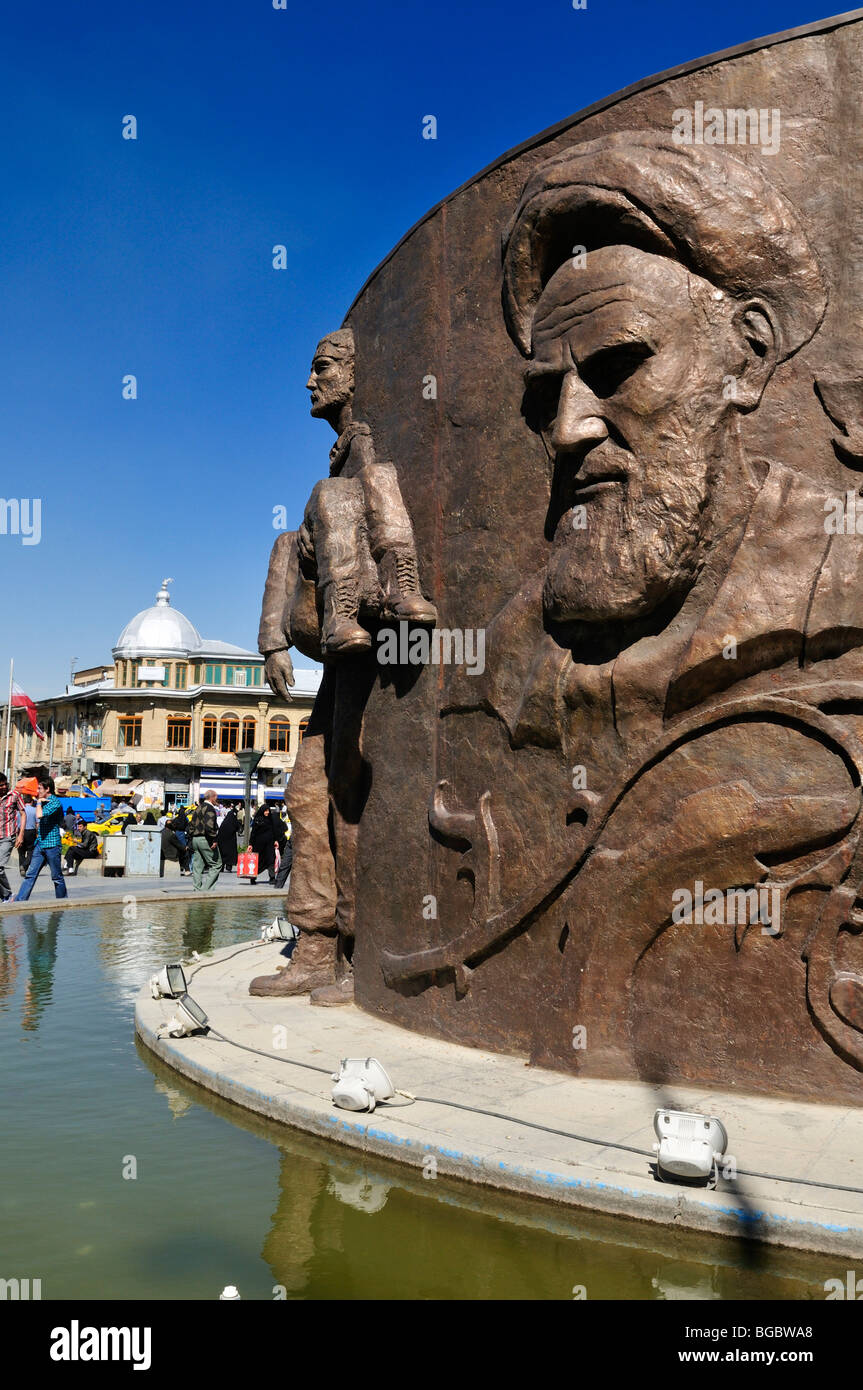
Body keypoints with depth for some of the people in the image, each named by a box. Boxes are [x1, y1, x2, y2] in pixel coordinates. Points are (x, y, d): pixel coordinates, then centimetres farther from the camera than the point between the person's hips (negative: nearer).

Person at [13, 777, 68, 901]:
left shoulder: (55, 802, -13)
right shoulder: (44, 801, 15)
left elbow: (41, 815, -29)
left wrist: (39, 802, -13)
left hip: (51, 844, -8)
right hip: (40, 843, 8)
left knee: (57, 877, 3)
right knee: (31, 875, 1)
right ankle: (19, 901, -3)